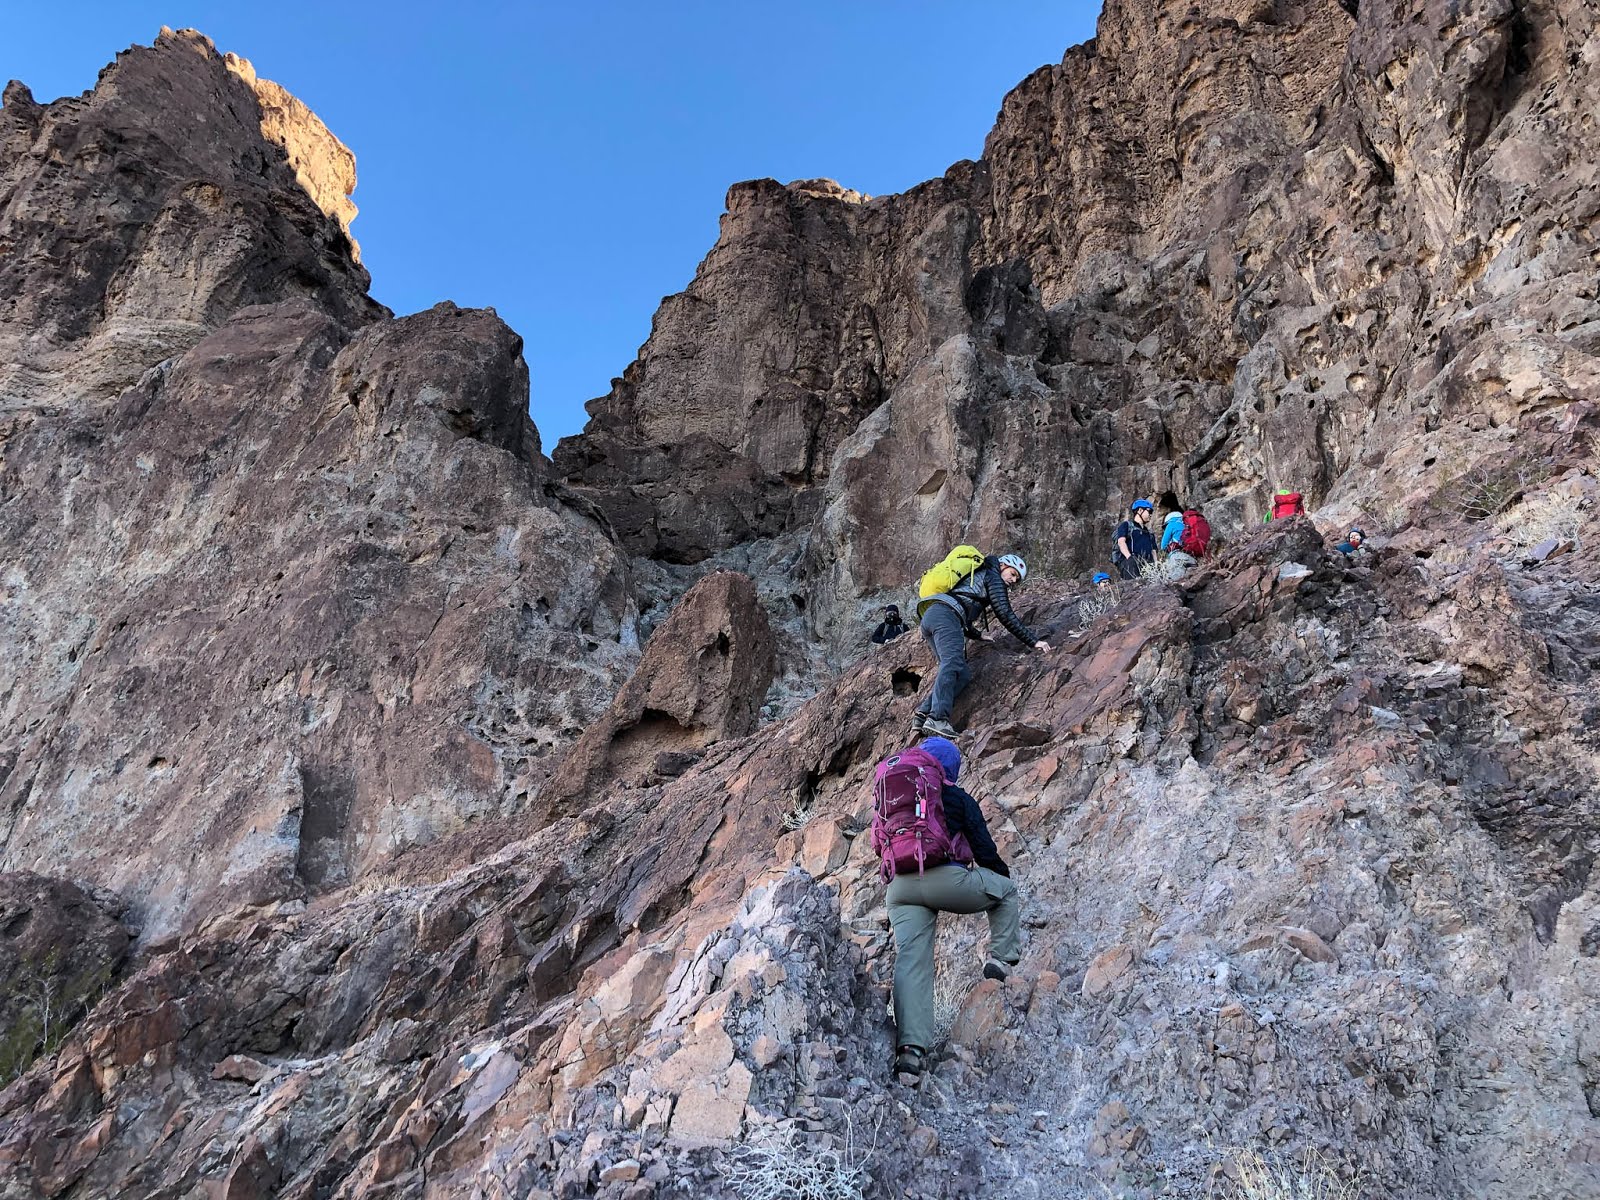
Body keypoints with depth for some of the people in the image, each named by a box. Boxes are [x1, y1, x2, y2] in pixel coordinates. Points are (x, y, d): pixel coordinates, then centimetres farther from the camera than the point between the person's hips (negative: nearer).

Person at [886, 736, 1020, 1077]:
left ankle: (910, 1047, -15)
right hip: (948, 879, -3)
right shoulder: (959, 799, 9)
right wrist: (1003, 871, 27)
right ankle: (1001, 958, 14)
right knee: (1005, 890, 23)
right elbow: (984, 850, 8)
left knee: (910, 962, -2)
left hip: (900, 888, 4)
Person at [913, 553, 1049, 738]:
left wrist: (976, 635, 52)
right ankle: (937, 718, -48)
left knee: (963, 674, -2)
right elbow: (1005, 615, 1)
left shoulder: (977, 576, 38)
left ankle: (924, 713, -20)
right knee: (953, 662, -28)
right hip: (944, 615, -9)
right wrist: (1033, 641, 2)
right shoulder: (993, 576, 12)